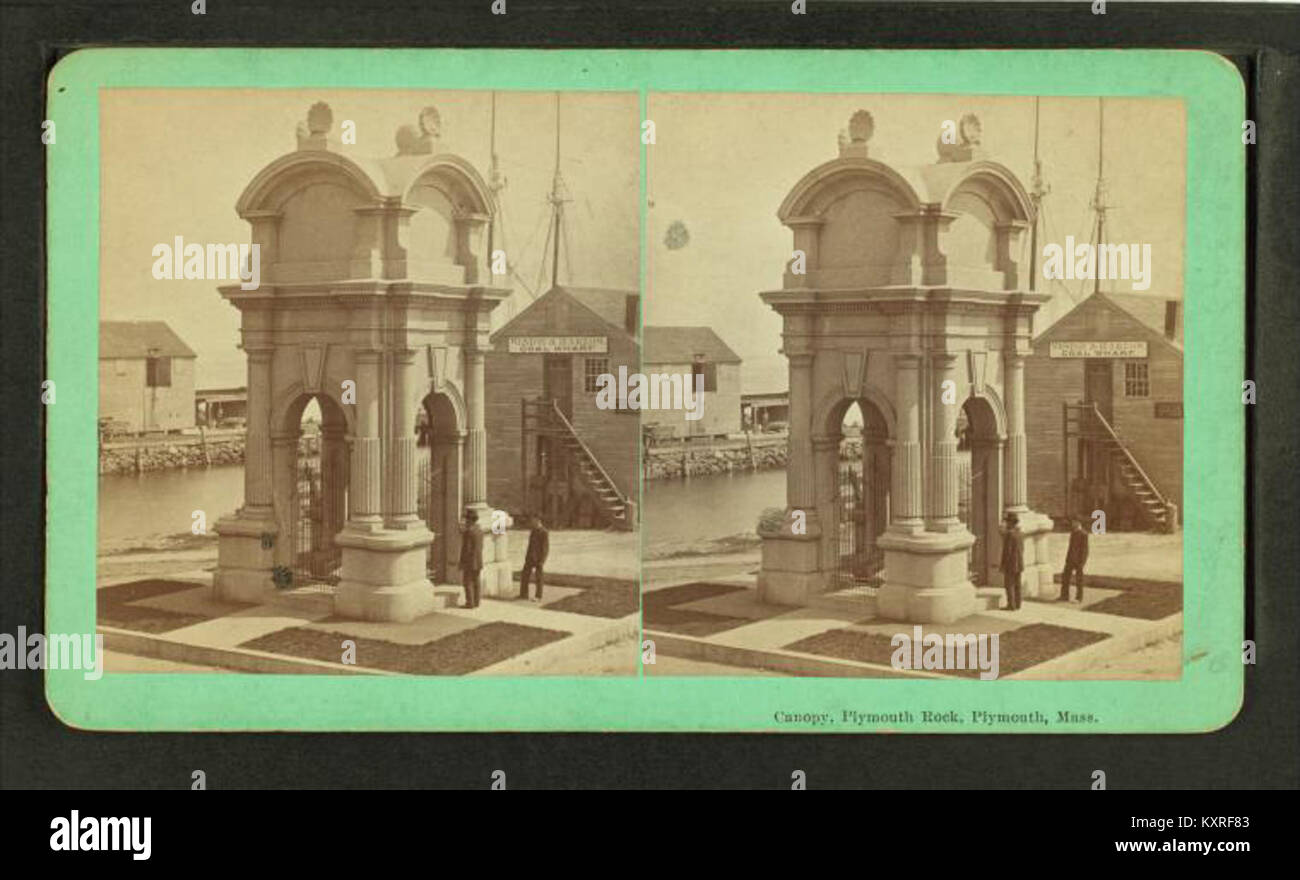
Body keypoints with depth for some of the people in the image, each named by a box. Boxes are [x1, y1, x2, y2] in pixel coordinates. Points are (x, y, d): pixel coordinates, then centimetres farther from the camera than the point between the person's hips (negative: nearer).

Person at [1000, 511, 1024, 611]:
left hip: (1010, 562, -8)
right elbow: (1022, 549, 14)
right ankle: (1017, 605, 14)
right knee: (1017, 585, 11)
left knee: (1009, 585, -3)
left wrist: (1003, 565, -13)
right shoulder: (1020, 534, 8)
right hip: (1019, 563, 8)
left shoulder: (1008, 534, -17)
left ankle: (1011, 605, -4)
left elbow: (1007, 551, -18)